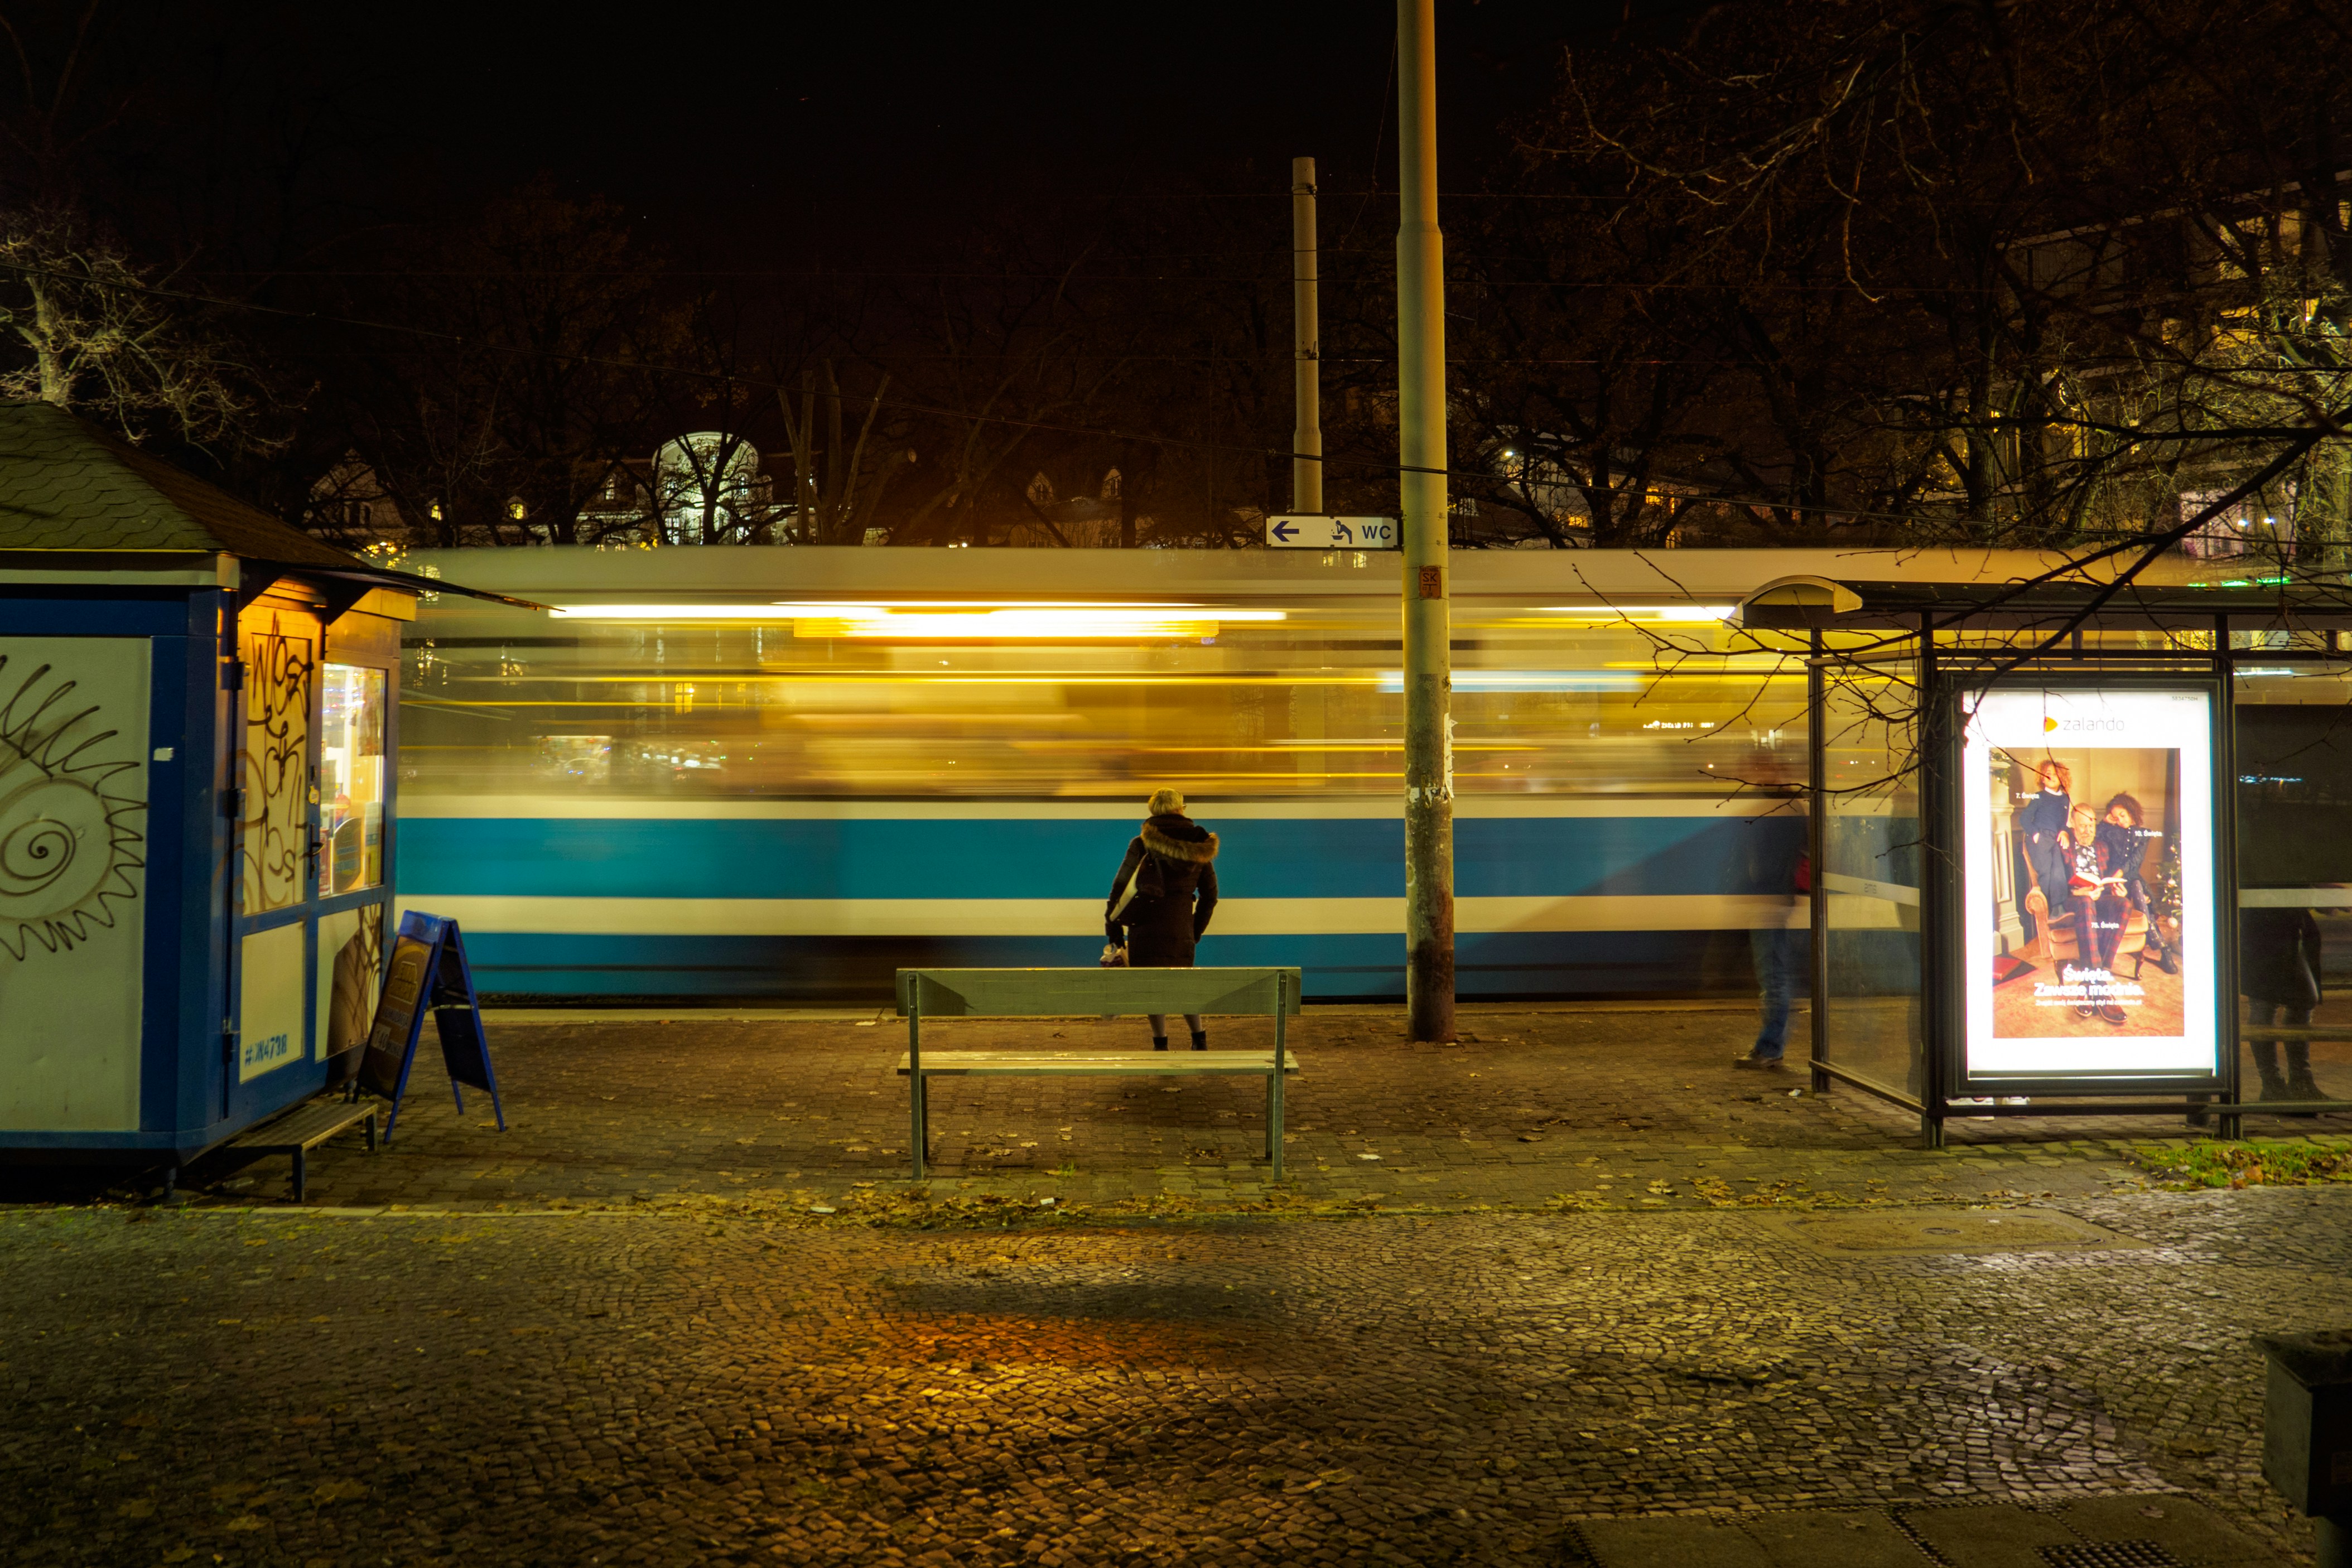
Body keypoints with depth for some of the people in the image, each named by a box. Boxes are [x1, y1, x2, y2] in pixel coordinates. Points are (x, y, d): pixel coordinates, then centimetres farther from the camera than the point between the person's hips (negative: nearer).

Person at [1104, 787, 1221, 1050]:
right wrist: (1196, 930, 20)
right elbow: (1210, 895, 11)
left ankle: (1161, 1044, 2)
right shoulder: (1198, 847, 4)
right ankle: (1199, 1039, 23)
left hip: (1146, 929, -3)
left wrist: (1113, 928, 3)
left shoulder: (1141, 845, -7)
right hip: (1181, 930, 4)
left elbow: (1121, 887, -5)